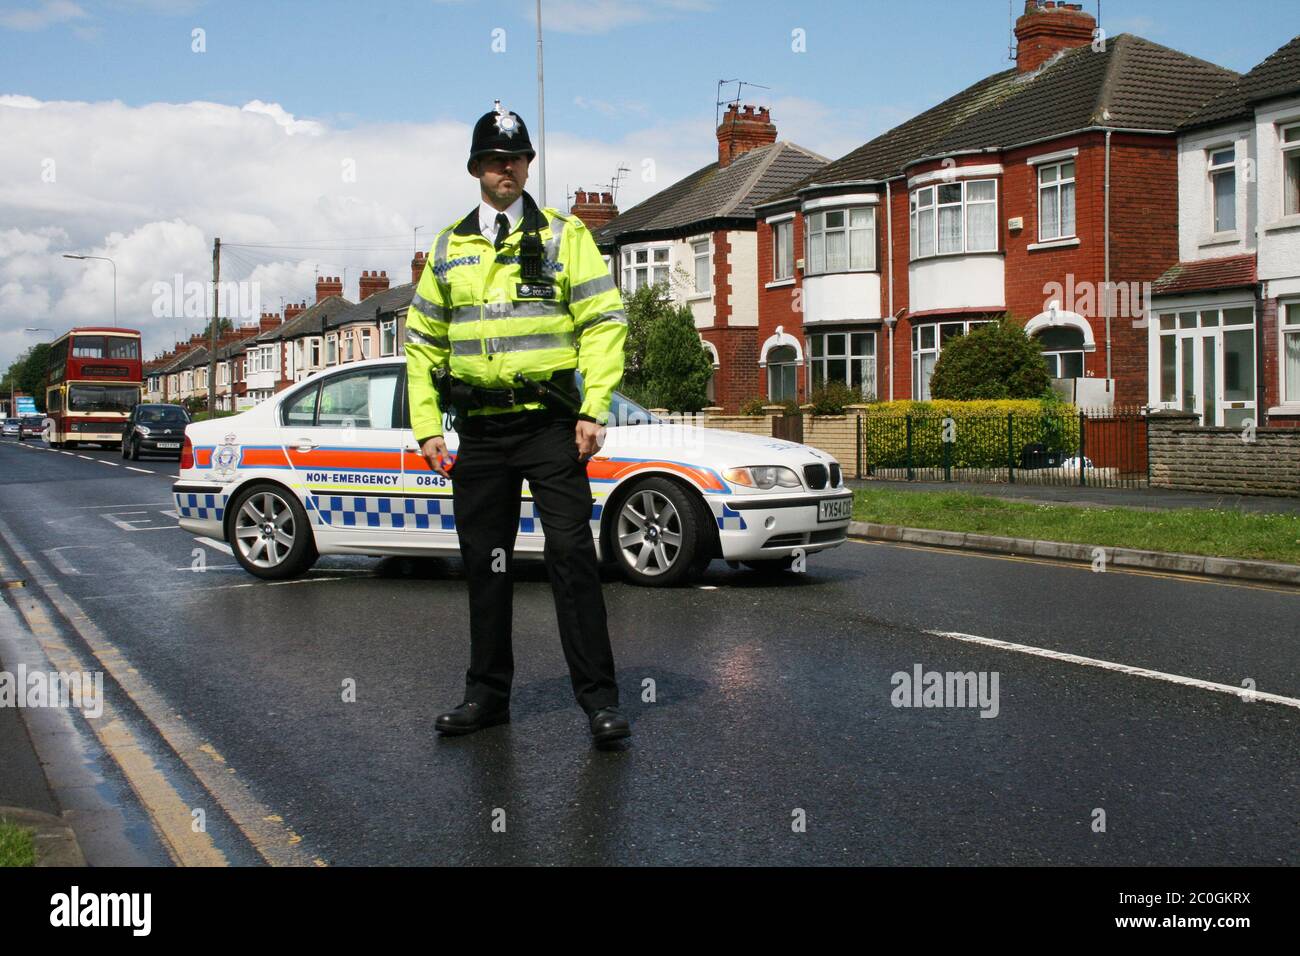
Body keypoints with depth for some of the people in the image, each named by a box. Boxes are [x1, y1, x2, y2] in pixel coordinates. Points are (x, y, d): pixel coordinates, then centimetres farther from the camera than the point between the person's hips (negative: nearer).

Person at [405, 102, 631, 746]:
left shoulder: (564, 236, 5)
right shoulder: (448, 248, 14)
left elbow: (604, 322, -2)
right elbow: (422, 341, 16)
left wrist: (592, 410, -12)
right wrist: (427, 426, 7)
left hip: (549, 424, -4)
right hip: (478, 431, 4)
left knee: (571, 555, -9)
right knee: (485, 564, 9)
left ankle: (598, 698, -4)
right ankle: (488, 694, 21)